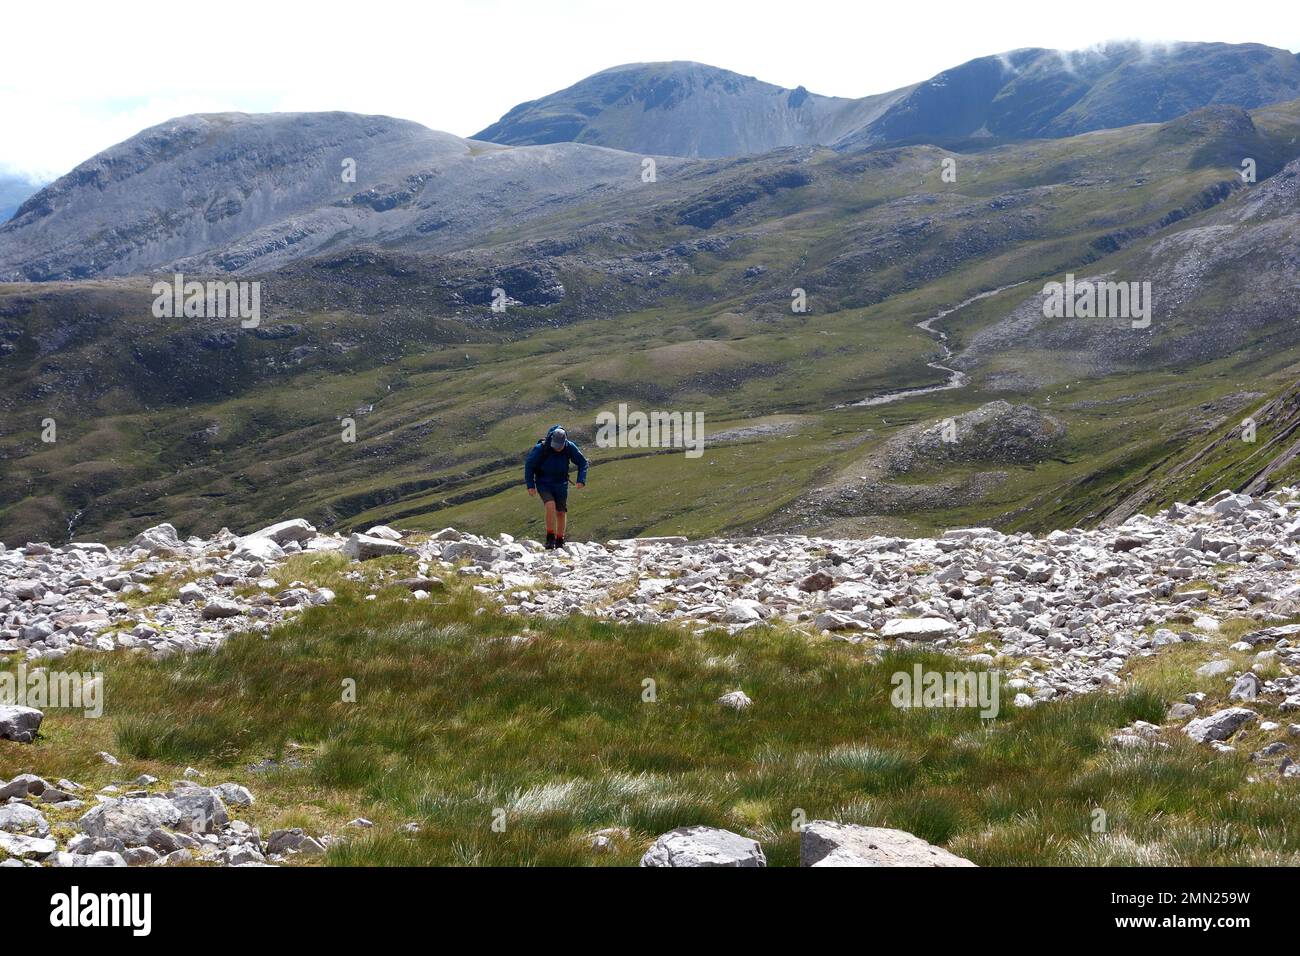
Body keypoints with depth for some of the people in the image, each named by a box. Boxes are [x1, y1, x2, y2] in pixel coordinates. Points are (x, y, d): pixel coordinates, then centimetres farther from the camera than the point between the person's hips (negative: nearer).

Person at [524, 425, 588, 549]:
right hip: (544, 483, -3)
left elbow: (583, 462, 0)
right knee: (551, 506, -23)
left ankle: (560, 540, 22)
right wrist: (530, 485, -13)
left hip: (561, 483, 3)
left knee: (561, 512, 6)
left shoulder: (570, 448, -15)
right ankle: (550, 538, -13)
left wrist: (581, 480, -13)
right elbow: (529, 464, -10)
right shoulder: (541, 448, -21)